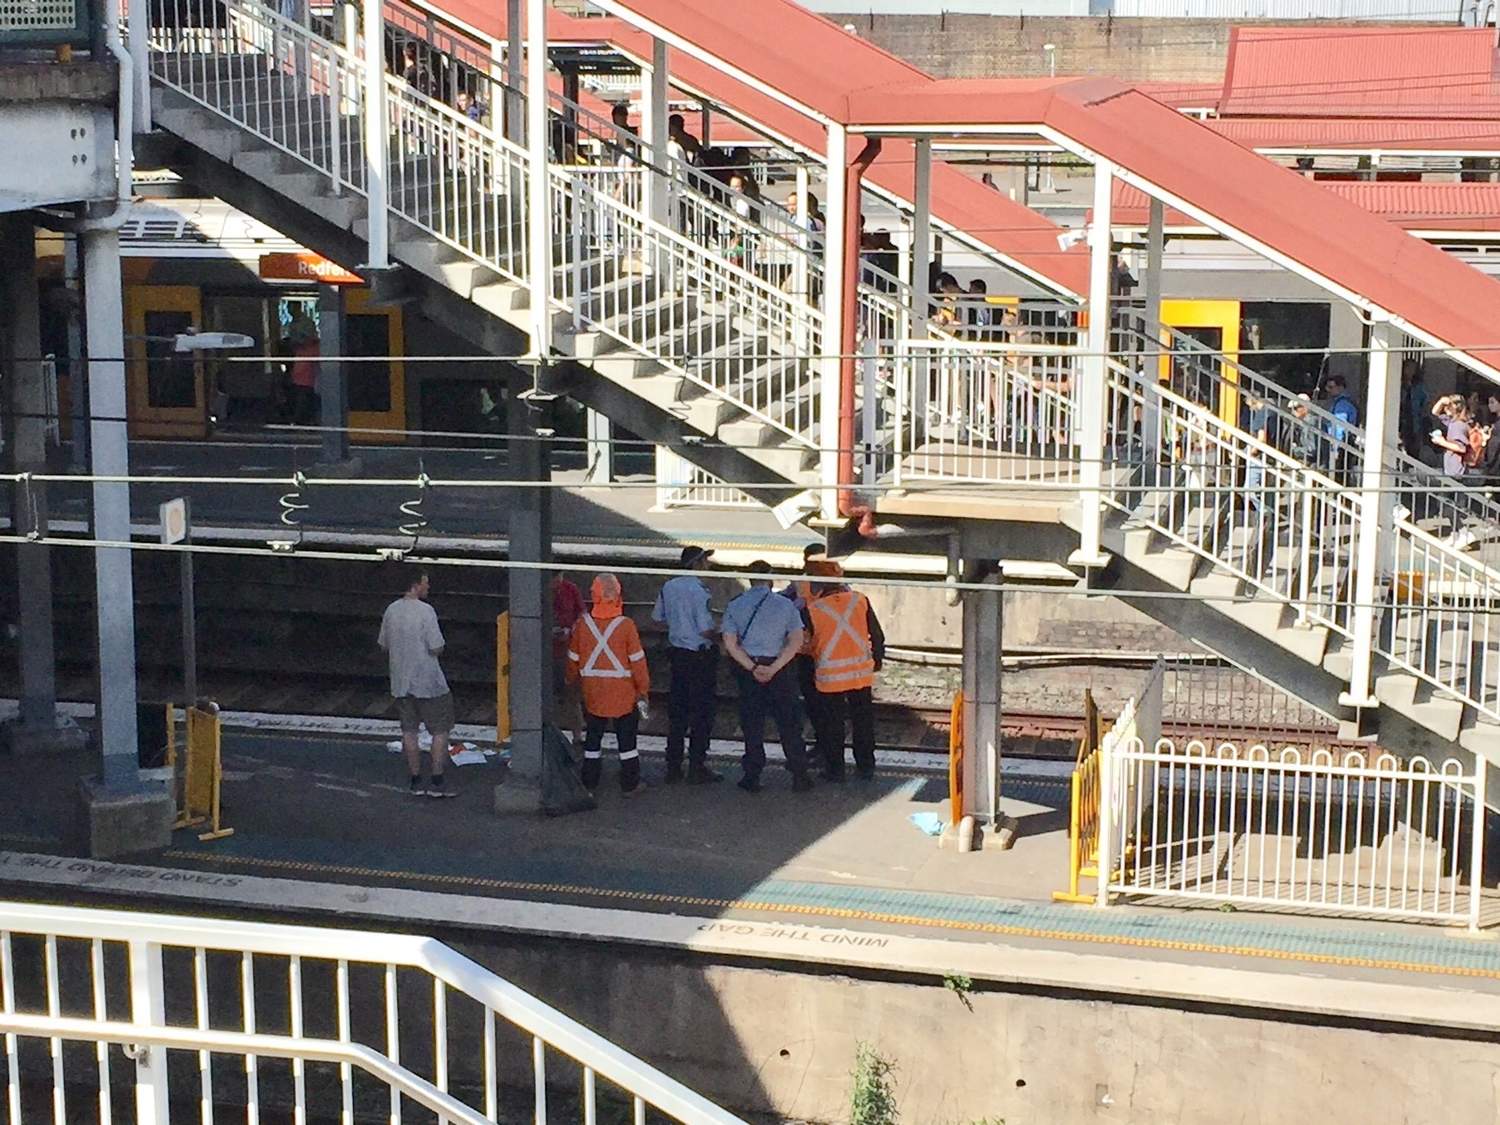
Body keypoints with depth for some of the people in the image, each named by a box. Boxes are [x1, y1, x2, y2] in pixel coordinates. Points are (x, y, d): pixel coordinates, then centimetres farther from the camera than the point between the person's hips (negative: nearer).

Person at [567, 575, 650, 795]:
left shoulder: (582, 623, -6)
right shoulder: (625, 625, -14)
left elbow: (573, 658, 5)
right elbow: (637, 660, -10)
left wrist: (573, 679, 24)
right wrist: (643, 689, 0)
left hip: (593, 692, 2)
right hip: (623, 693, -2)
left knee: (593, 735, 15)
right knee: (626, 738, 8)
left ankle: (589, 782, 21)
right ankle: (629, 784, 13)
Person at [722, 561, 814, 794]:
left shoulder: (734, 606, -1)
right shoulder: (785, 605, -4)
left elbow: (730, 645, -7)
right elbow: (796, 642, -11)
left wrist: (753, 668, -11)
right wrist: (773, 669, -15)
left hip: (747, 669, 1)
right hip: (781, 669, -1)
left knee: (752, 723, 9)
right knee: (789, 723, 6)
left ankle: (752, 778, 10)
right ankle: (799, 777, 8)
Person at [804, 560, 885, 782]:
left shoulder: (812, 610, -11)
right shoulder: (860, 601, -4)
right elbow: (877, 636, 3)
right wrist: (877, 660, 16)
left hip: (830, 676, -2)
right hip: (862, 673, 2)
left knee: (832, 725, 10)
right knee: (863, 722, 14)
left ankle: (835, 770, 16)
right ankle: (866, 768, 21)